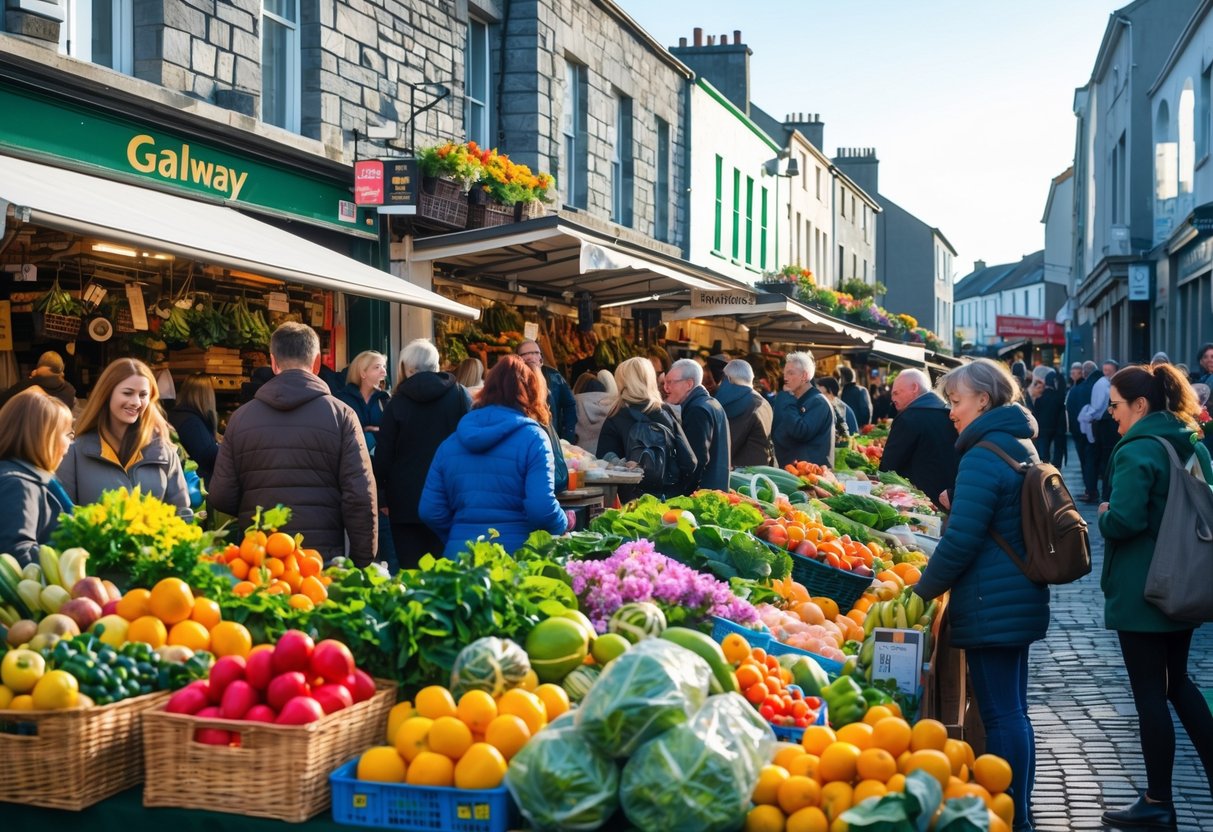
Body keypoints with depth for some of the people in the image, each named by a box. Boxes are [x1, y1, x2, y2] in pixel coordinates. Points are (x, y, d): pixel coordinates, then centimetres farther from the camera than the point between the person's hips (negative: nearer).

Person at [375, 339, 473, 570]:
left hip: (406, 500, -1)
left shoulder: (398, 402, -1)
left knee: (411, 570, 1)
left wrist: (382, 496, 8)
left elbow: (384, 455, 1)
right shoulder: (460, 395, 1)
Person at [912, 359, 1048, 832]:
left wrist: (924, 591, -8)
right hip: (1022, 598, 10)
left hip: (991, 606, -10)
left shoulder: (983, 456, -17)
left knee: (1001, 716, -4)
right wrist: (957, 505, 19)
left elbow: (961, 541, -19)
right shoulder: (1022, 446, 13)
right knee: (1013, 712, 16)